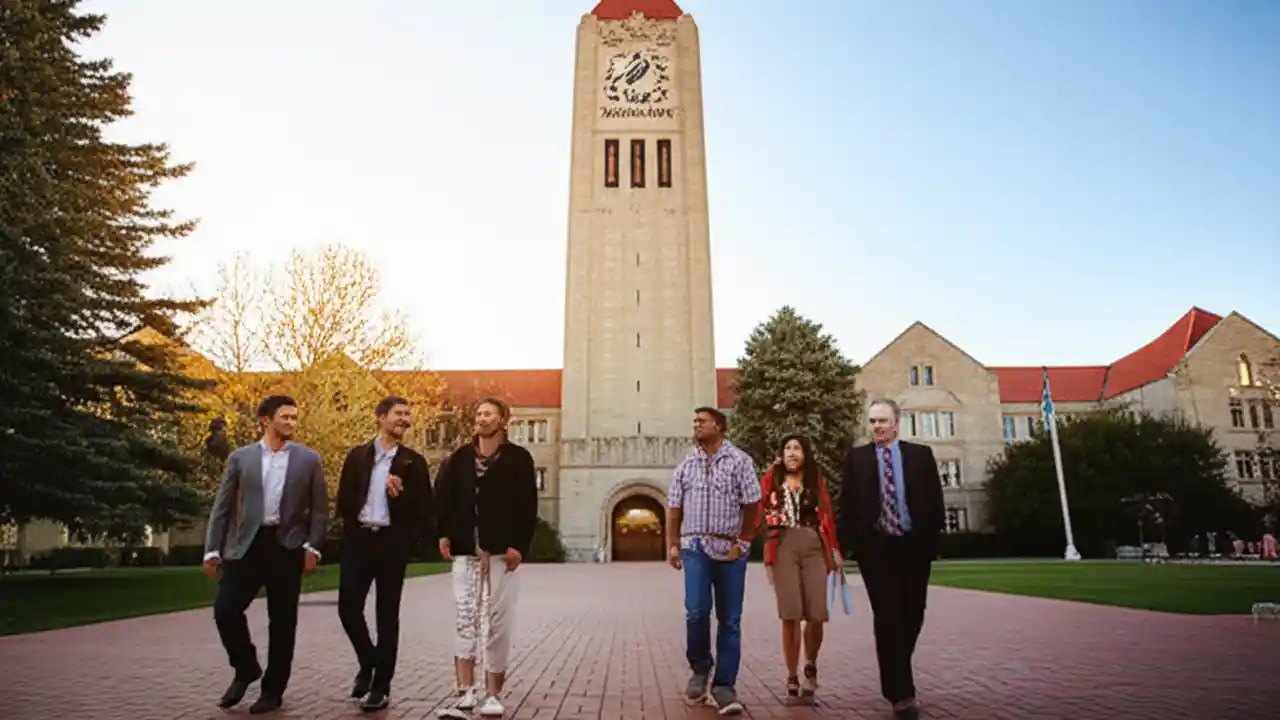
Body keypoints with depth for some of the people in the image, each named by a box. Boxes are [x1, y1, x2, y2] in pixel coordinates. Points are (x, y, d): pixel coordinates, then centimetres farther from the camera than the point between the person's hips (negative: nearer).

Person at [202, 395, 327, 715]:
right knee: (225, 608, -5)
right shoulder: (240, 457, 6)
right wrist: (213, 550, 0)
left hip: (287, 547, -1)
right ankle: (246, 668, 22)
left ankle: (272, 690, 19)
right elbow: (222, 506, 6)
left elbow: (320, 508, 3)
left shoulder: (308, 458, 3)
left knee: (282, 621, 4)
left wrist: (312, 547, -6)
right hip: (247, 544, 1)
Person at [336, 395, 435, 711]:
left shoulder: (413, 461, 3)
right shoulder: (357, 455, 8)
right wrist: (353, 526, -7)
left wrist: (402, 494, -17)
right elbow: (344, 498, 7)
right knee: (348, 608, 1)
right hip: (358, 540, 2)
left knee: (387, 614, 3)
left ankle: (381, 686, 13)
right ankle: (367, 663, 27)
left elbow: (424, 506, -1)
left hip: (392, 542, -2)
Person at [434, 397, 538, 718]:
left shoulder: (518, 458, 0)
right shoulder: (460, 457, 8)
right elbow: (443, 495, 2)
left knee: (499, 622, 3)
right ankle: (465, 692, 2)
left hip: (502, 551, -2)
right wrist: (444, 534, -10)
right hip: (466, 551, 3)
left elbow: (527, 506, -5)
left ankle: (493, 694, 13)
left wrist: (519, 545, -14)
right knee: (465, 621, 0)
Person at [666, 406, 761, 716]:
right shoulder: (686, 464, 10)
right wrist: (672, 545, 4)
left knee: (729, 620, 2)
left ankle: (724, 687, 12)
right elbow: (674, 508, 10)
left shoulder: (739, 461, -1)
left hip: (730, 549, -1)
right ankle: (700, 668, 13)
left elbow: (752, 505, -3)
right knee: (697, 610, -12)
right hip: (695, 547, 1)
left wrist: (743, 543, -5)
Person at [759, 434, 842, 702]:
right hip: (783, 547, -2)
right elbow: (759, 511, -4)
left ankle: (810, 667, 22)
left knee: (816, 615, -5)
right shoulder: (772, 480, 11)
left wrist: (834, 549, 5)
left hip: (814, 547, 2)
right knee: (790, 615, -6)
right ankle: (792, 680, 8)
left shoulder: (817, 481, 17)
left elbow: (826, 516, 12)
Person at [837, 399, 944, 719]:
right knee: (888, 615, -5)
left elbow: (935, 500, 5)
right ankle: (901, 692, 0)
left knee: (912, 615, 9)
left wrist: (933, 539, -3)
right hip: (875, 546, -2)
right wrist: (850, 543, -4)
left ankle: (896, 677, 33)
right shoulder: (856, 457, 4)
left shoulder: (921, 454, 6)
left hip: (914, 545, 2)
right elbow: (848, 503, 3)